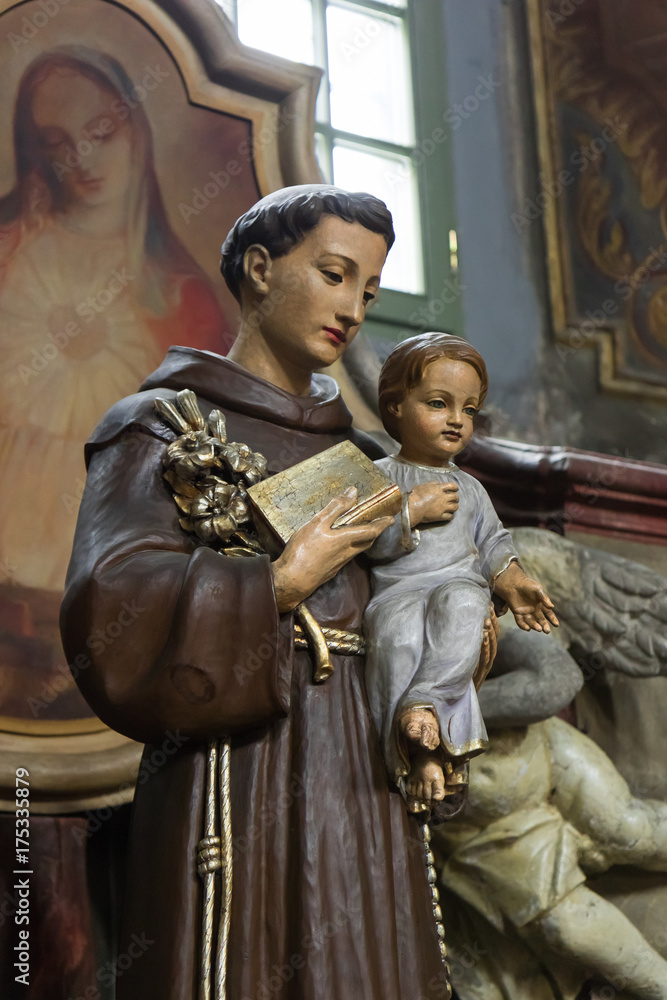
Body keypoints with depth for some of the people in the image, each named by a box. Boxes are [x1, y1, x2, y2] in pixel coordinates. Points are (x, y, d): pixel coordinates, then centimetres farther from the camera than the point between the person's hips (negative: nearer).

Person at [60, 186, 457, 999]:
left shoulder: (354, 452, 19)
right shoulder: (159, 429, 0)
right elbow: (112, 611, -16)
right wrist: (284, 586, -16)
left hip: (364, 779, 6)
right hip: (245, 777, -6)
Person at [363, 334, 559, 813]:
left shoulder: (469, 488, 25)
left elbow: (491, 543, 25)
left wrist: (514, 583, 7)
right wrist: (413, 511, -7)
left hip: (460, 581, 3)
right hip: (396, 589, -2)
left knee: (460, 607, -37)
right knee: (396, 632, -38)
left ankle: (425, 704, -45)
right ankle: (421, 752, -39)